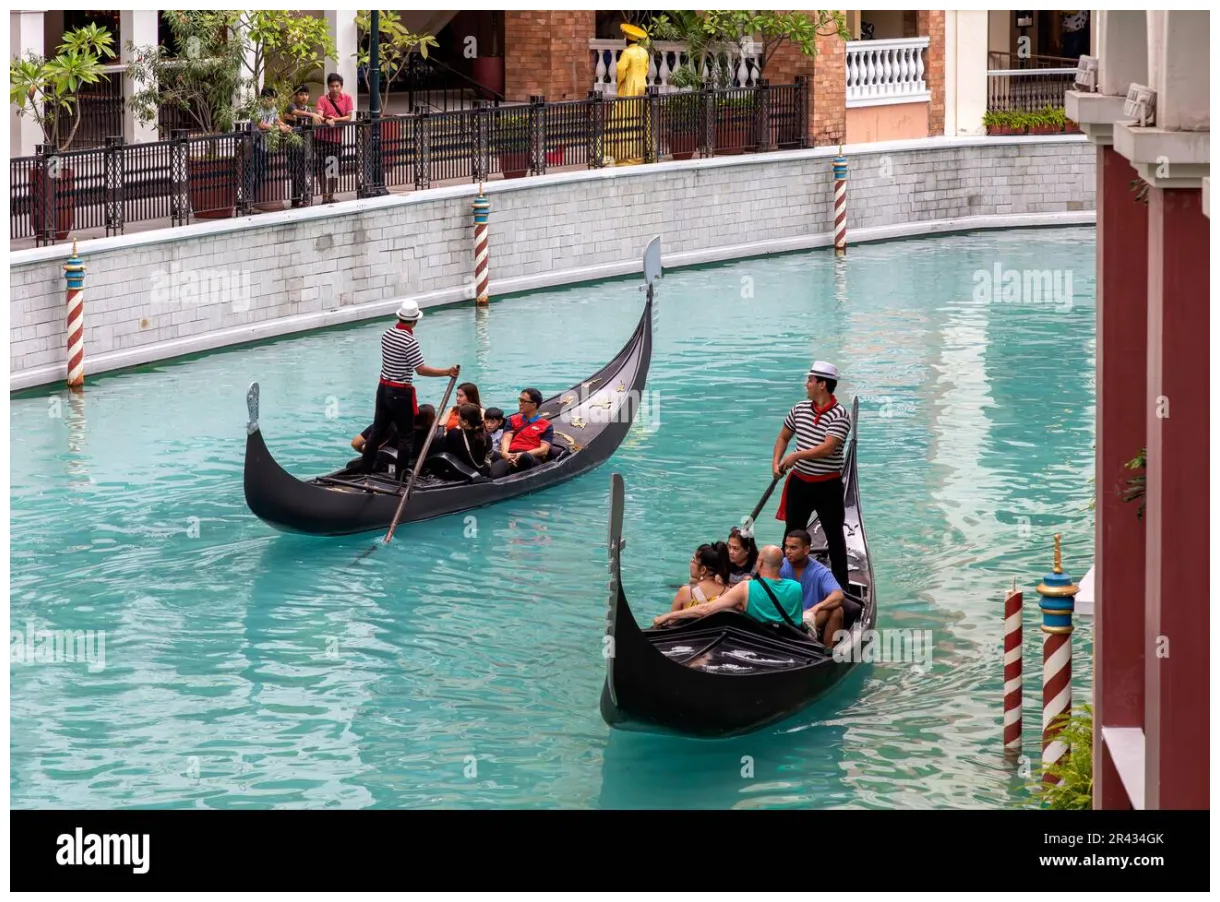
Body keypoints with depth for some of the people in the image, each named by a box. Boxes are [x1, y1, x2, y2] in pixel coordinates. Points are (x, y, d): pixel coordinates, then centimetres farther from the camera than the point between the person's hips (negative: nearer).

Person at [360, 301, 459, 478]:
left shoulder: (387, 334, 1)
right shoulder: (410, 342, -21)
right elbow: (421, 369, -23)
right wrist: (448, 372, -20)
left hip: (383, 388, 8)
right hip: (401, 394, -8)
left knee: (377, 430, 15)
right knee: (406, 436, 4)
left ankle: (365, 470, 21)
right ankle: (401, 476, 5)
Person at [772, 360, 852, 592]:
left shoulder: (840, 415, -17)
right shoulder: (800, 409, 3)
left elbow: (827, 448, -26)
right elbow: (783, 437, 16)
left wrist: (796, 456, -22)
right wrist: (776, 462, 2)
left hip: (828, 486, -5)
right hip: (799, 482, 5)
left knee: (834, 536, 6)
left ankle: (841, 583, 15)